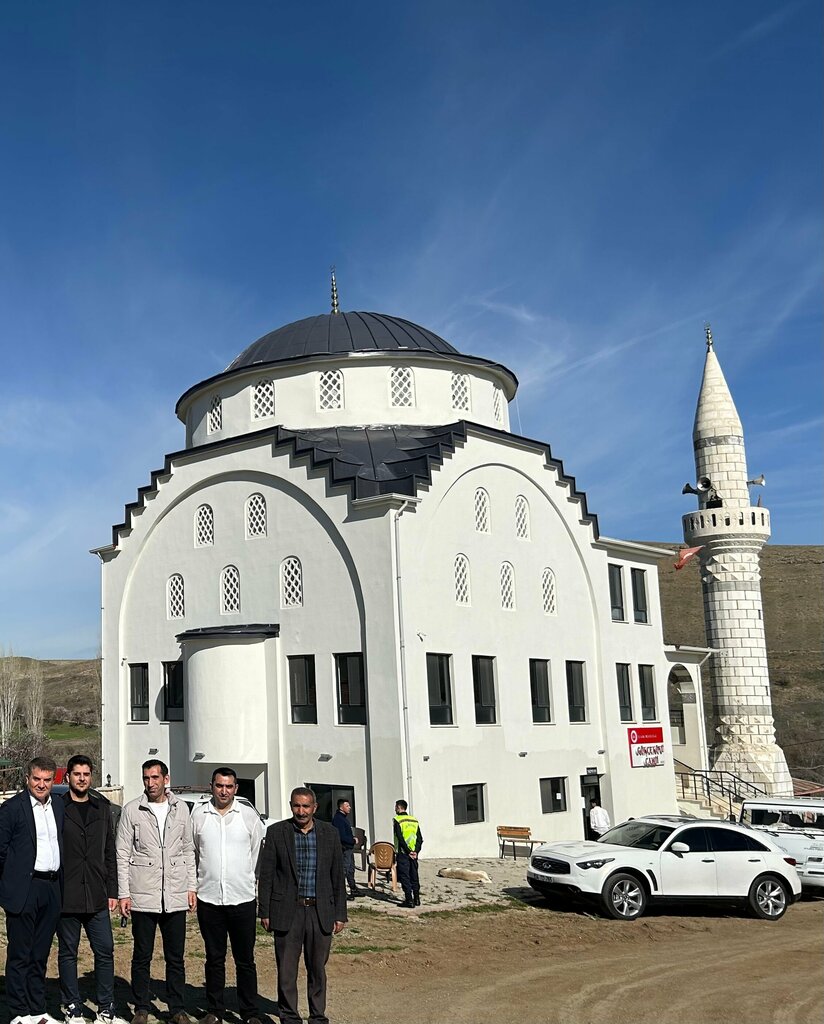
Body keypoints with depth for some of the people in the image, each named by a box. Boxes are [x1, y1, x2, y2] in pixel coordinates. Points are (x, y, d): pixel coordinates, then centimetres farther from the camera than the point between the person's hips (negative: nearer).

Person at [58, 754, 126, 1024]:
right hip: (65, 897, -3)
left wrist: (112, 891, 8)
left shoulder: (103, 807, 10)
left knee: (105, 951, 4)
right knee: (68, 953, 8)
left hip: (97, 899, 3)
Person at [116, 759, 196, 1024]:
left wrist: (191, 887, 7)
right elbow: (122, 854, 0)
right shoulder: (132, 810, -1)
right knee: (142, 957, 7)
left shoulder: (180, 809, 7)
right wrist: (123, 894, -4)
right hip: (142, 896, -2)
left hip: (176, 896, 2)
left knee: (175, 957, 7)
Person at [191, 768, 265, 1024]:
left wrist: (248, 879, 8)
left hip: (243, 898, -1)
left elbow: (258, 854, 8)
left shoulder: (249, 815, 1)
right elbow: (191, 852, 9)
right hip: (208, 898, 1)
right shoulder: (198, 815, 2)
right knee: (214, 959, 12)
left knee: (245, 960, 5)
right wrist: (204, 879, 9)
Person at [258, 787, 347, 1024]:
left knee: (318, 969, 11)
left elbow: (337, 876, 8)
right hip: (287, 912, -1)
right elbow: (266, 875, 1)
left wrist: (340, 914, 5)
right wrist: (264, 912, -2)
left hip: (320, 912, 2)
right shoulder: (276, 832, -1)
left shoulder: (329, 833, 4)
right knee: (286, 971, 3)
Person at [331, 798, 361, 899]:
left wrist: (353, 838, 6)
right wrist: (353, 840, -13)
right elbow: (342, 837, -24)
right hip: (344, 848, -11)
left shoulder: (344, 817, 15)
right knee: (344, 870, -7)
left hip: (349, 847, 11)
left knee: (351, 869, 18)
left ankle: (354, 890, 29)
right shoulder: (338, 819, -19)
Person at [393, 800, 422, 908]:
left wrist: (408, 851, -11)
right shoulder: (414, 820, 11)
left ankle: (409, 900, -5)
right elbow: (420, 838, 5)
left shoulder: (397, 820, -7)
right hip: (414, 853, 5)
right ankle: (416, 899, 16)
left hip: (402, 853, -5)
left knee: (404, 877, -1)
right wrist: (416, 851, -2)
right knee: (414, 876, 13)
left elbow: (400, 838, -14)